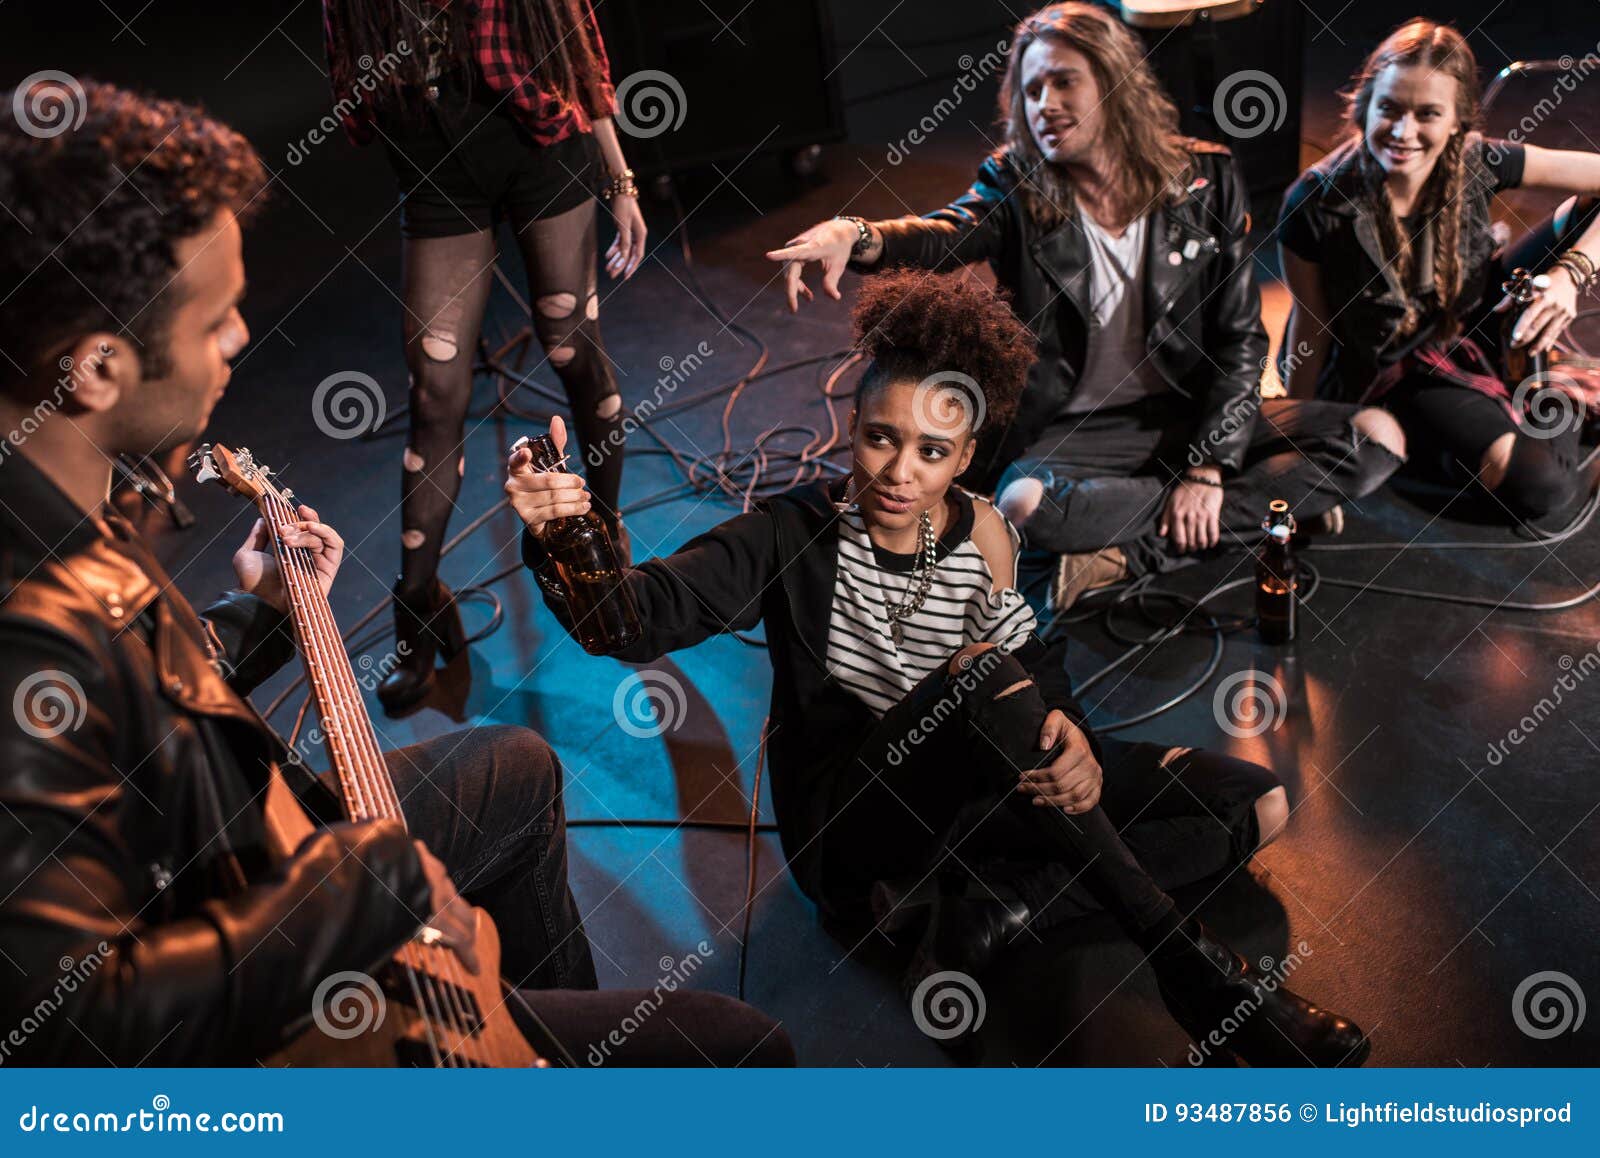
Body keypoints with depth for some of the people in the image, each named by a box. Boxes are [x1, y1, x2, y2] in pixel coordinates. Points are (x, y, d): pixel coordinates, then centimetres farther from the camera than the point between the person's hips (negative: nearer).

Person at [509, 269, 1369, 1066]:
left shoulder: (981, 533, -2)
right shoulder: (795, 535, -12)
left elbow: (1039, 666, -5)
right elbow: (635, 618, -23)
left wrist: (1067, 735, -29)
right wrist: (560, 539, -43)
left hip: (980, 792, 5)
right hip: (846, 824, -5)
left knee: (1257, 805, -3)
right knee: (987, 672, -34)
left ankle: (997, 905, -19)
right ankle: (1188, 961, -29)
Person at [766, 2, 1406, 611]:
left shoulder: (1204, 181, -2)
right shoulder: (1015, 189, -5)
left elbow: (1239, 337, -2)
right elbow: (945, 235, -26)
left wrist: (1208, 466, -13)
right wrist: (855, 237, -49)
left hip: (1192, 414, 3)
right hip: (1076, 430, -3)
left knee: (1377, 435, -15)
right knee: (1025, 506, -36)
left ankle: (1134, 554, -22)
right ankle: (1267, 504, -18)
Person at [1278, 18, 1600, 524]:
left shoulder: (1476, 162, -17)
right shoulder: (1315, 205, -26)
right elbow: (1310, 321, -13)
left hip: (1476, 325, 5)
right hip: (1395, 372, -4)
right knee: (1532, 486, -28)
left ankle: (1551, 406, 0)